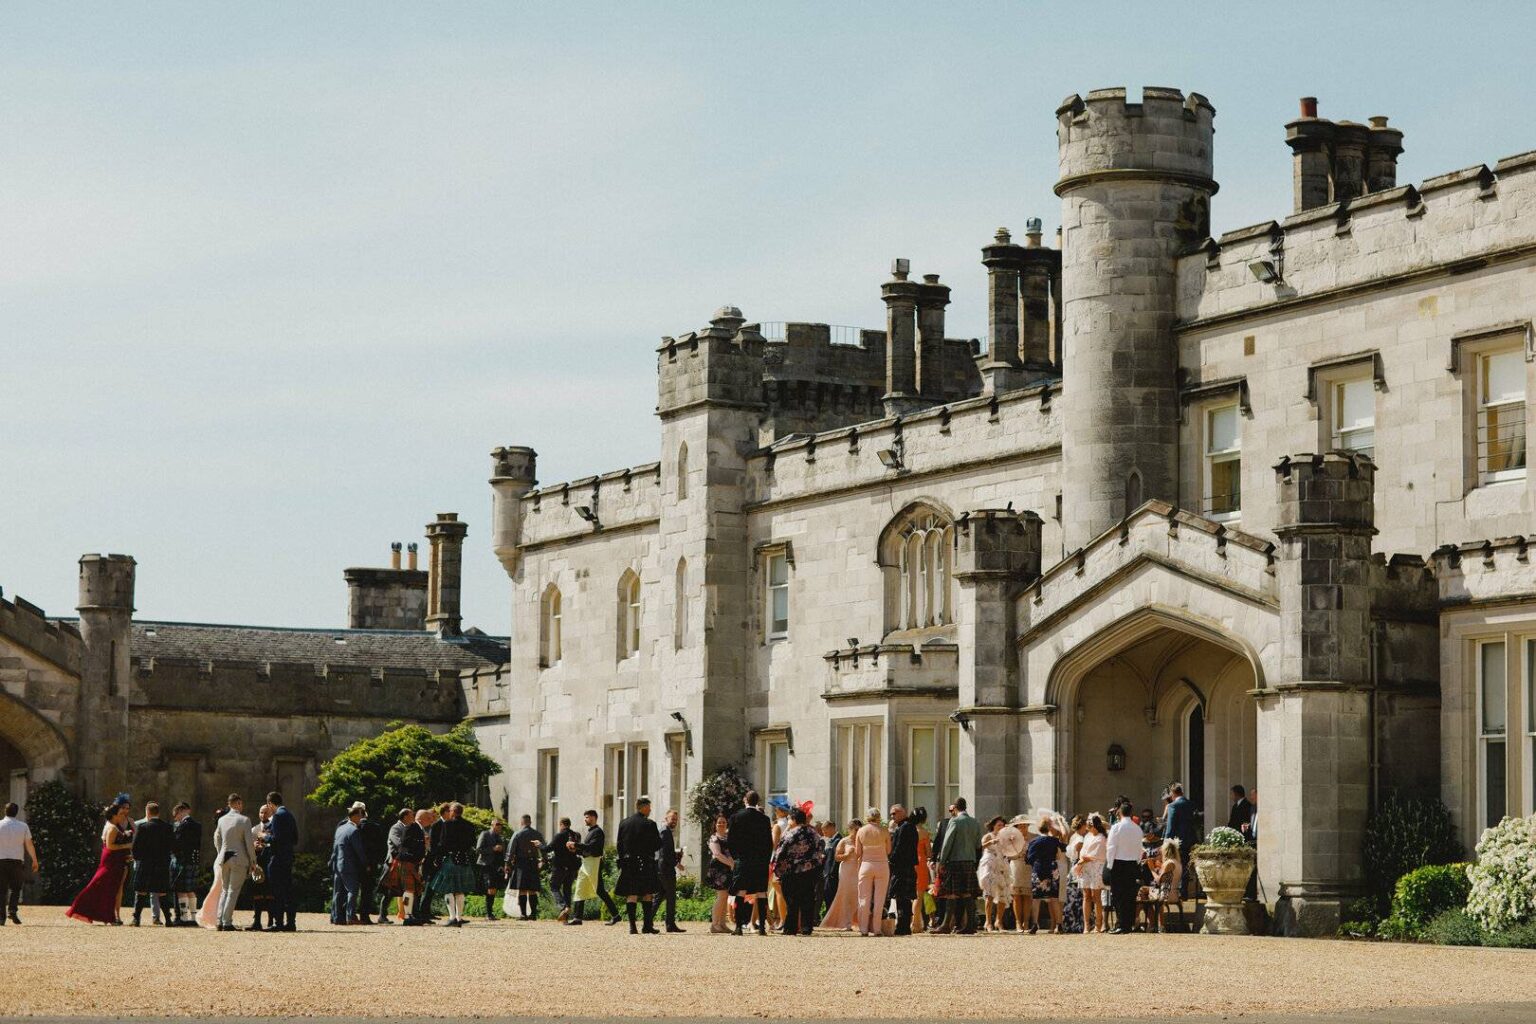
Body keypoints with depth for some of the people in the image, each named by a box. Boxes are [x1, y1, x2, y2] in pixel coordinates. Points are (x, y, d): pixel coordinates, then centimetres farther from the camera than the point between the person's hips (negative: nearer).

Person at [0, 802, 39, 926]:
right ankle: (12, 911, -10)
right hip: (17, 860, 0)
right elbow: (29, 845, 1)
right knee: (15, 888, 10)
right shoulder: (22, 826, 1)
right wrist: (35, 860, 10)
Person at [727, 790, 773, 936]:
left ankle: (739, 926, -6)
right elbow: (769, 843, 1)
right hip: (761, 861, 1)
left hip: (742, 860, -1)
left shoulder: (736, 817, -3)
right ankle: (762, 926, 0)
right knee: (761, 893, 3)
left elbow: (730, 839, 0)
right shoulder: (764, 819, -1)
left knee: (740, 893, 0)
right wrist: (766, 860, 11)